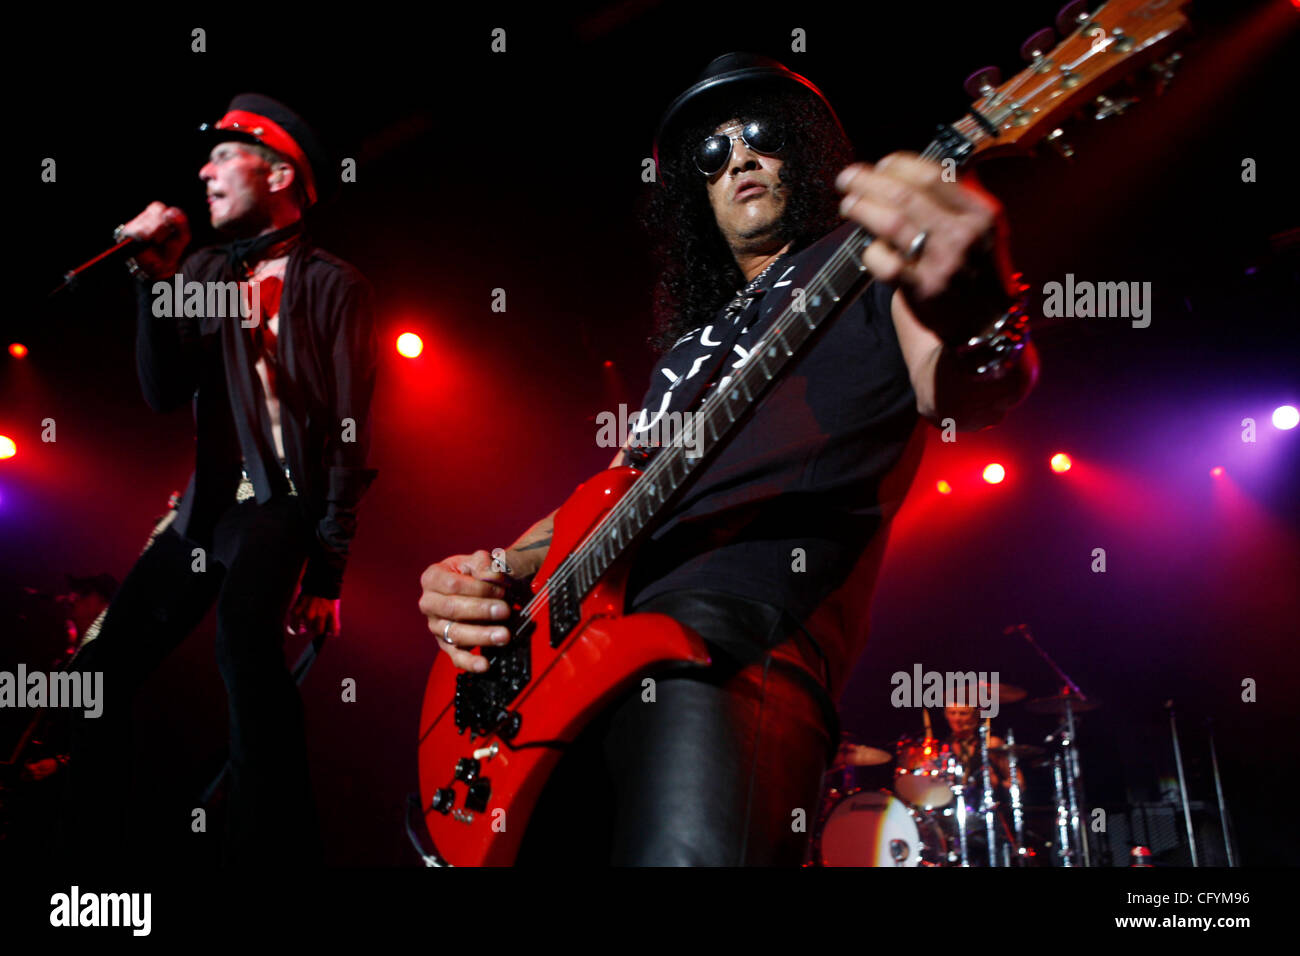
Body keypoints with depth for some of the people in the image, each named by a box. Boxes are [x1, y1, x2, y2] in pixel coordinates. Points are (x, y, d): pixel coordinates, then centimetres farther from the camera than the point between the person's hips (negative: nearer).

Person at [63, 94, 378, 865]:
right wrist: (158, 280, -9)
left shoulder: (334, 286, -3)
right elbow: (164, 394, 3)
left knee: (244, 631, -33)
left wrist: (327, 569, -14)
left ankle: (277, 845, -23)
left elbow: (354, 435, -8)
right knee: (106, 665, 6)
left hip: (287, 503, -6)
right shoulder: (204, 271, 13)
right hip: (209, 505, 6)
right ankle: (94, 837, 26)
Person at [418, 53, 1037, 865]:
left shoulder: (865, 257, 13)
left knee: (680, 845, -31)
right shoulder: (695, 336, 32)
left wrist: (979, 329, -34)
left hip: (745, 633, -7)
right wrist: (493, 571, 11)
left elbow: (950, 393, -8)